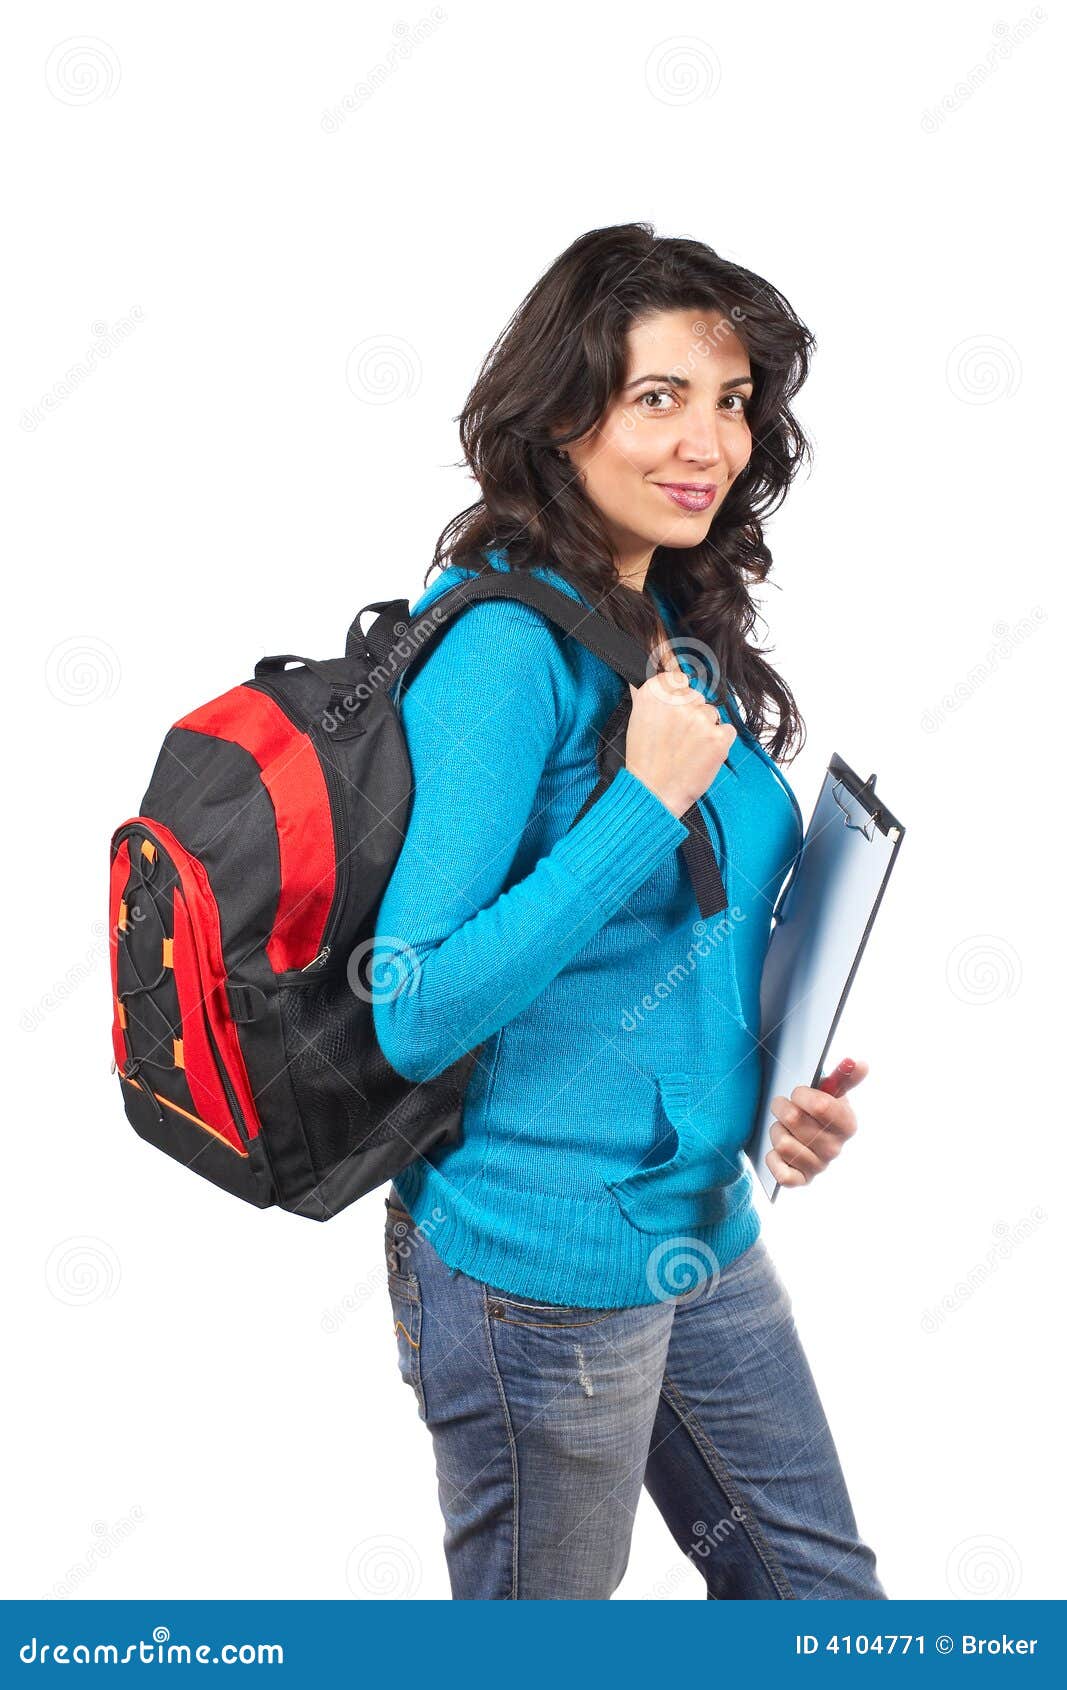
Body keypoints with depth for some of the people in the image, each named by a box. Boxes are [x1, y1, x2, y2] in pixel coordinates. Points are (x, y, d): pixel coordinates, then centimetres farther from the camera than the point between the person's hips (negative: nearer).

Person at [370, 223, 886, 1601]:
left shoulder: (686, 635, 5)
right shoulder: (504, 647, -20)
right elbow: (415, 1013, -26)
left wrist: (781, 1088, 4)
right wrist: (646, 801, -26)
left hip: (706, 1227, 8)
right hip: (543, 1265, -8)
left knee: (823, 1590, 22)